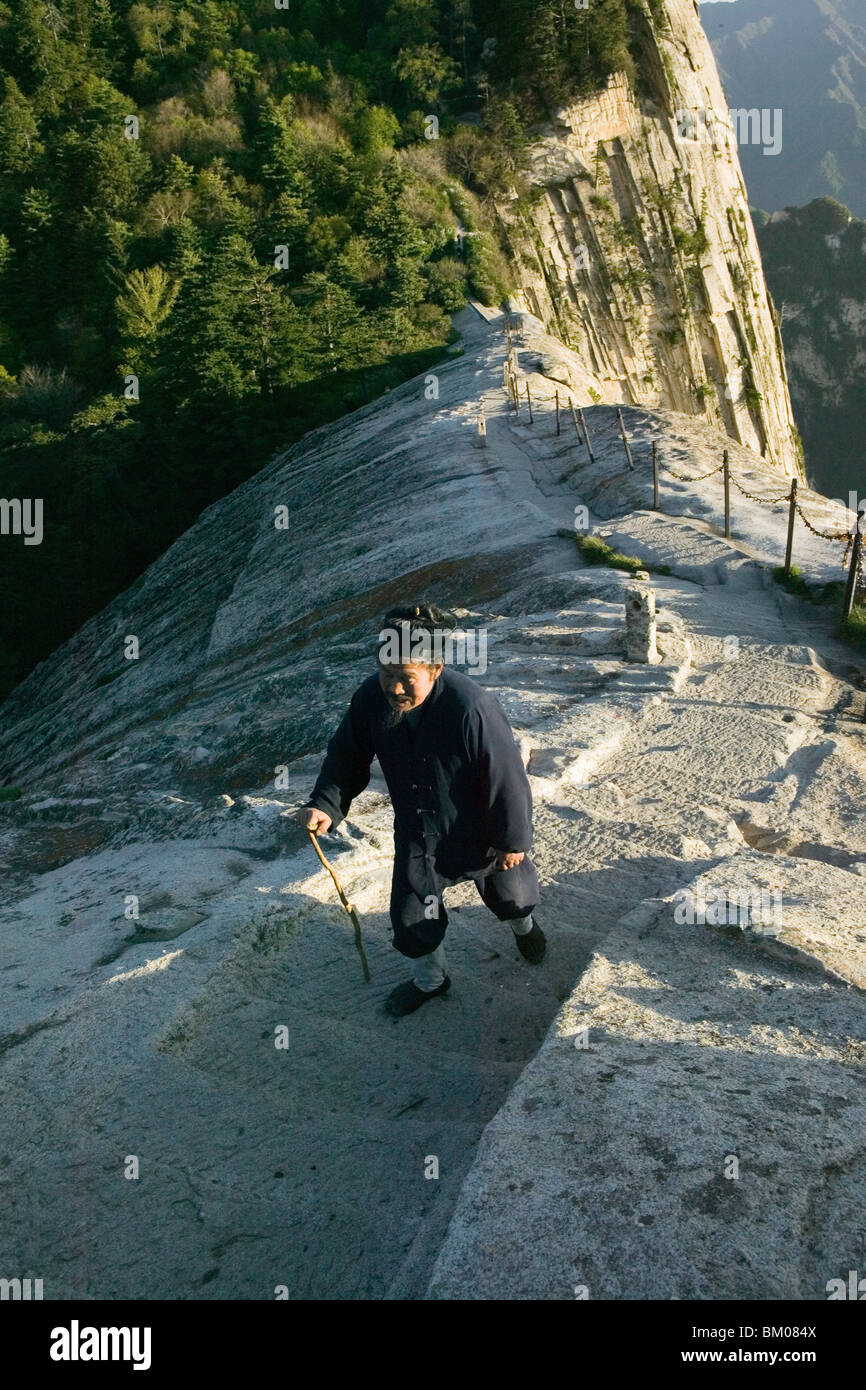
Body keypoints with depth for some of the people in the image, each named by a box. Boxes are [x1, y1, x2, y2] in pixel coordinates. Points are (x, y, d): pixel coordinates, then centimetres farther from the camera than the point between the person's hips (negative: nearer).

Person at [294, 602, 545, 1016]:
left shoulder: (470, 706, -38)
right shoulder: (370, 699, -21)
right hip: (416, 834, 3)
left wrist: (513, 838, -16)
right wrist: (325, 805, -20)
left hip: (478, 830, -3)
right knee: (410, 913, 12)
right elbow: (347, 757, -5)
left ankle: (523, 926, 63)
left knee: (509, 893, 24)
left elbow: (505, 775, -26)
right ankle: (430, 978, 44)